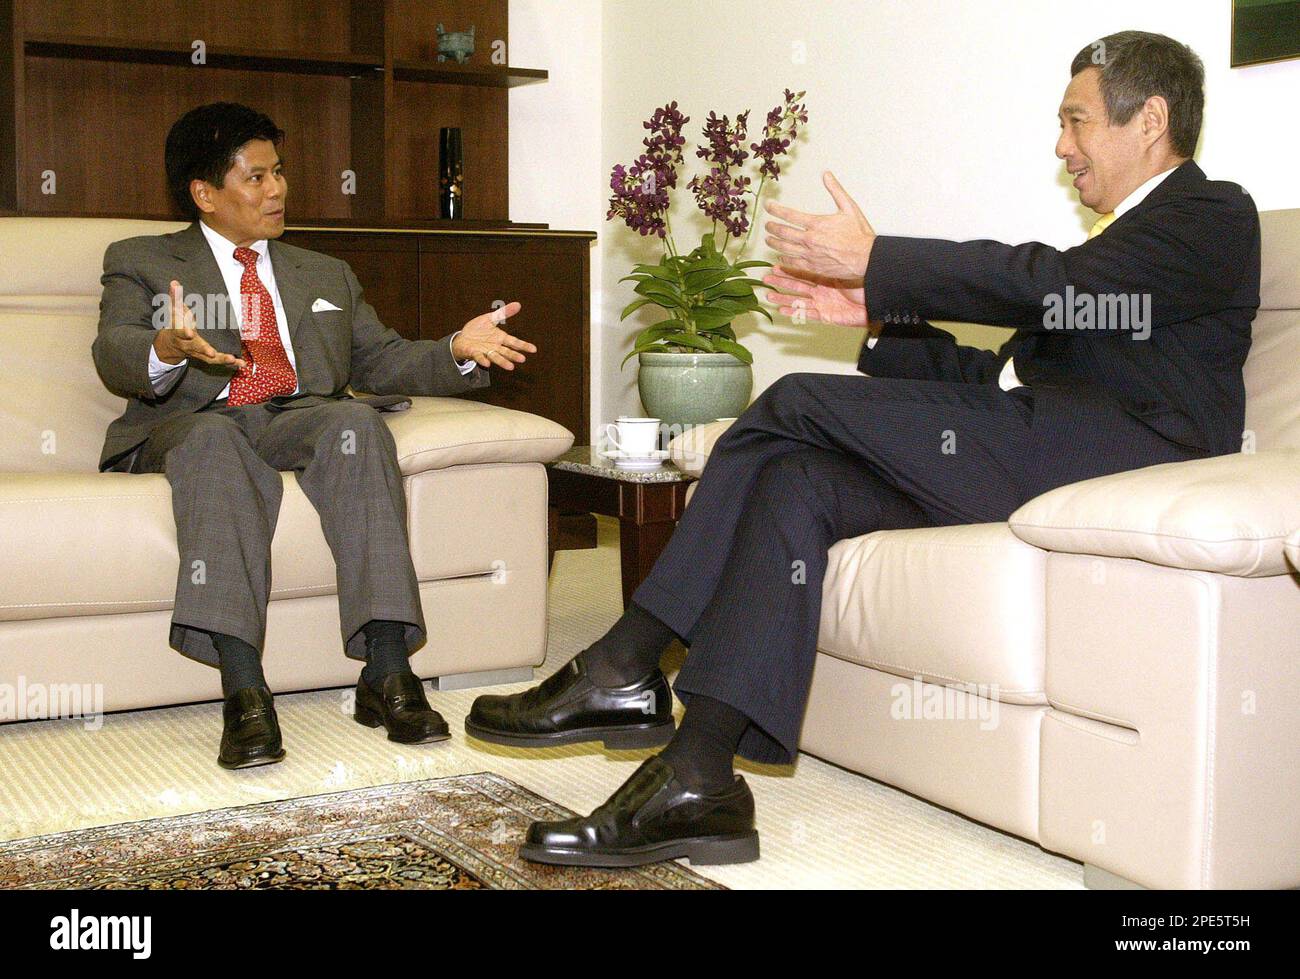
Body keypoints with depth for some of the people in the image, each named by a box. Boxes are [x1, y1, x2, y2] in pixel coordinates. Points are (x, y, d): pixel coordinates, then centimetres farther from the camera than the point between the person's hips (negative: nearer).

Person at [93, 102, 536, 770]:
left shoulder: (328, 276, 30)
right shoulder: (140, 261, 17)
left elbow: (381, 360, 20)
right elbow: (114, 357, -1)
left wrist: (458, 349, -1)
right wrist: (168, 351, -26)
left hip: (305, 422, 2)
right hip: (193, 425, -2)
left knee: (356, 421, -33)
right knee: (213, 438, -39)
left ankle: (387, 671, -41)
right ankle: (244, 691, -47)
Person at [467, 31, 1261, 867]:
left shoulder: (1213, 216, 3)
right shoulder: (1129, 235, 31)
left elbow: (1056, 286, -15)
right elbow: (1004, 374, 24)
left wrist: (876, 260, -11)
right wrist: (880, 315, 14)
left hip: (1113, 456, -9)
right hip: (1024, 455, 9)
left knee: (796, 402, -17)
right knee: (794, 482, -13)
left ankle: (623, 669, -12)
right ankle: (696, 781, -19)